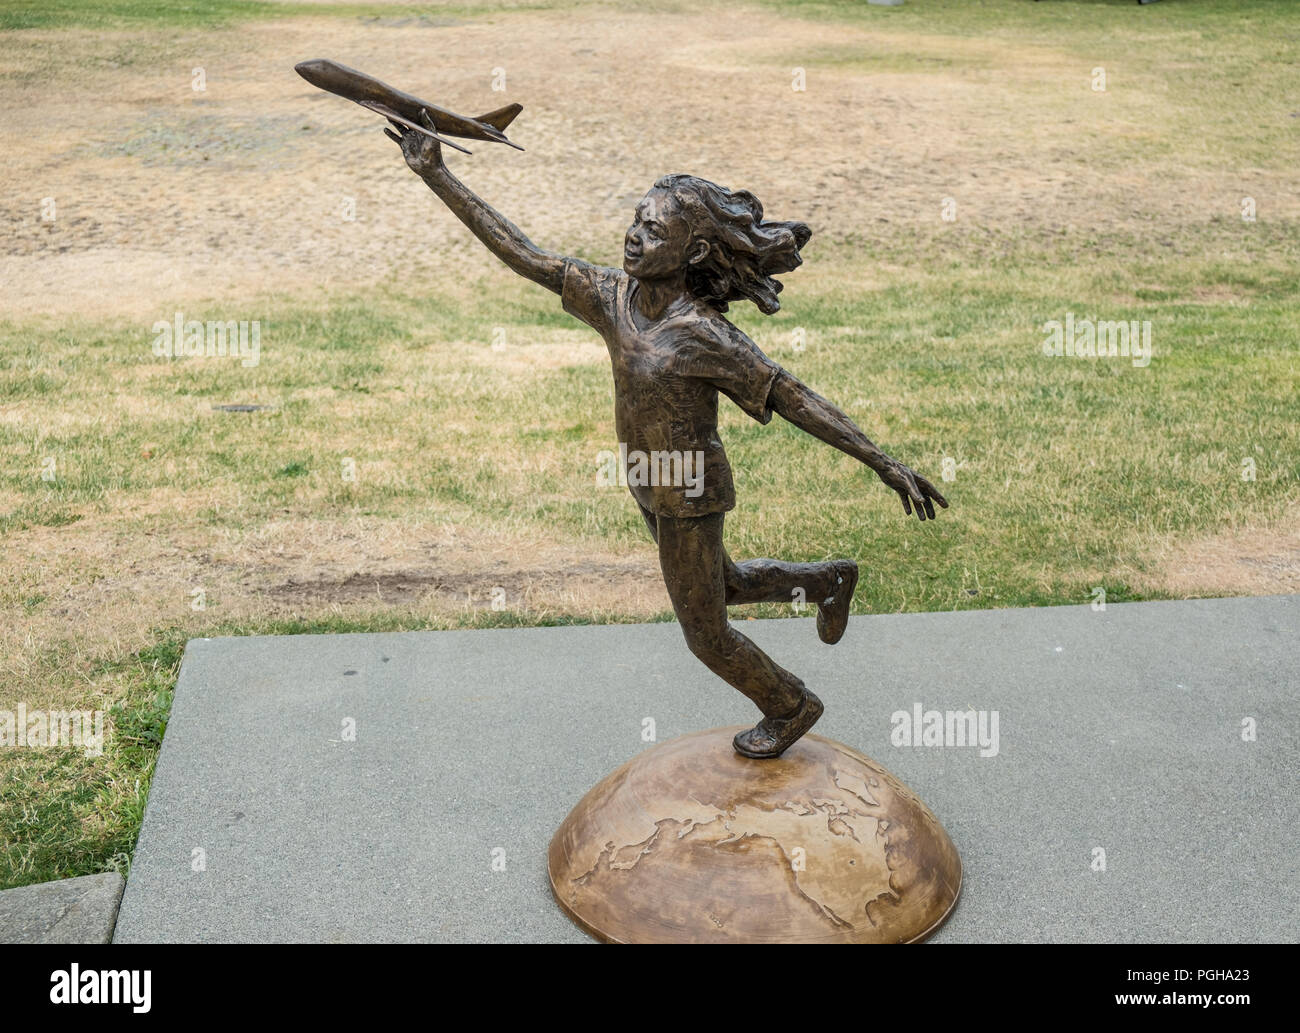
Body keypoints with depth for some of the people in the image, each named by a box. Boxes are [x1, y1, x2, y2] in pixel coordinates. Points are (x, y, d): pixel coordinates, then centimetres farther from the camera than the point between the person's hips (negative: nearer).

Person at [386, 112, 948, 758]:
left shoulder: (703, 334, -28)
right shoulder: (615, 296, -9)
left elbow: (794, 399, -26)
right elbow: (521, 254, -7)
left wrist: (883, 463, -28)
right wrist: (435, 175, -9)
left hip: (688, 492, -7)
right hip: (653, 484, 7)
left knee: (706, 634, 12)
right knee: (721, 584, 31)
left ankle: (789, 707, 38)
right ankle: (828, 579, 52)